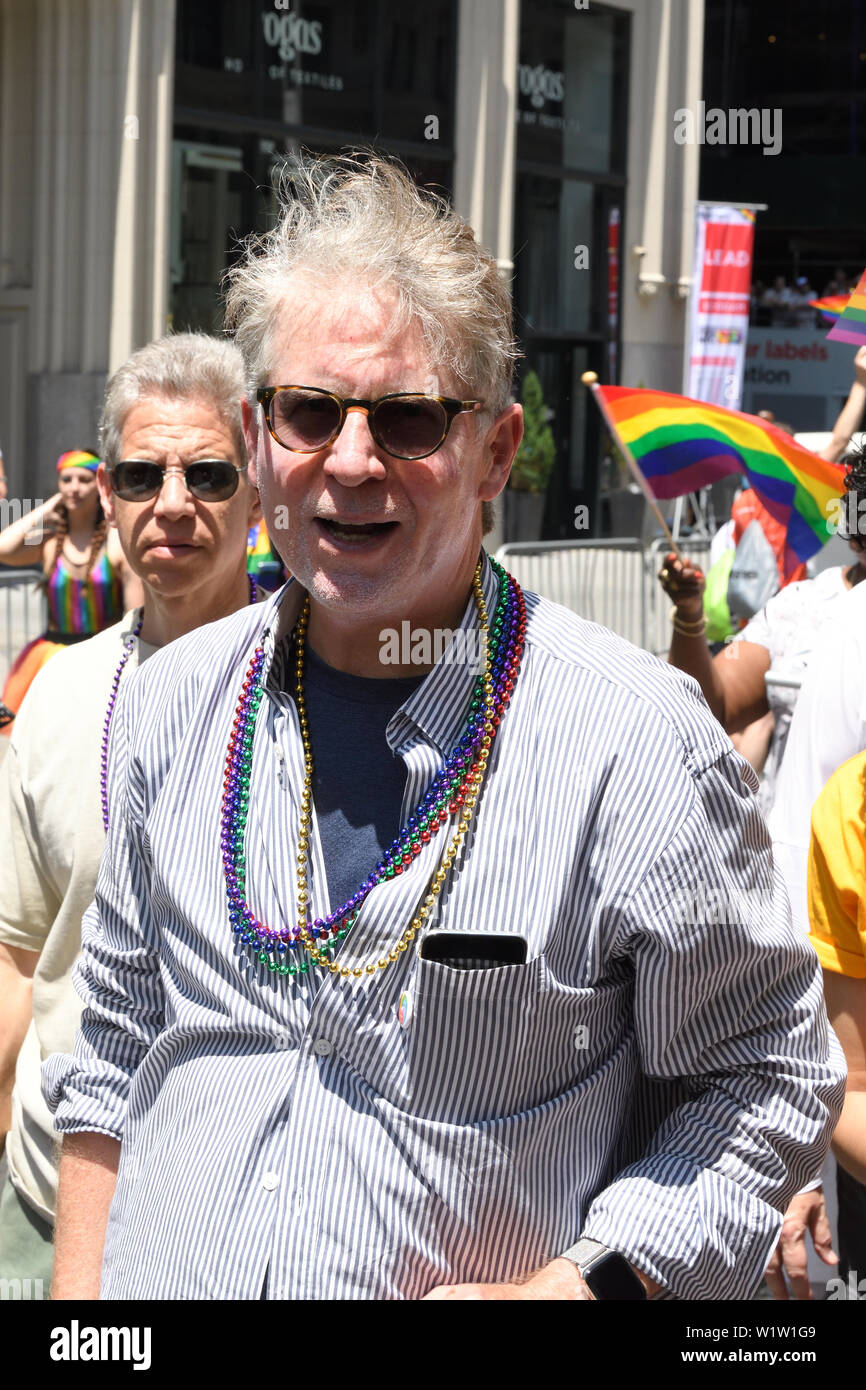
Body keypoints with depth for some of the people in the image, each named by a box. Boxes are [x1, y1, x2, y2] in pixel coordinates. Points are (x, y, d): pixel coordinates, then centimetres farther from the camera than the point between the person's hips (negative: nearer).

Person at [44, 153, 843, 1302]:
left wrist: (575, 1286, -21)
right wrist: (77, 1298, 3)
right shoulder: (173, 702, -2)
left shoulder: (634, 739, -17)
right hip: (157, 1285, 4)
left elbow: (770, 1077, -10)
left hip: (475, 1286, -4)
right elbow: (115, 1052, 9)